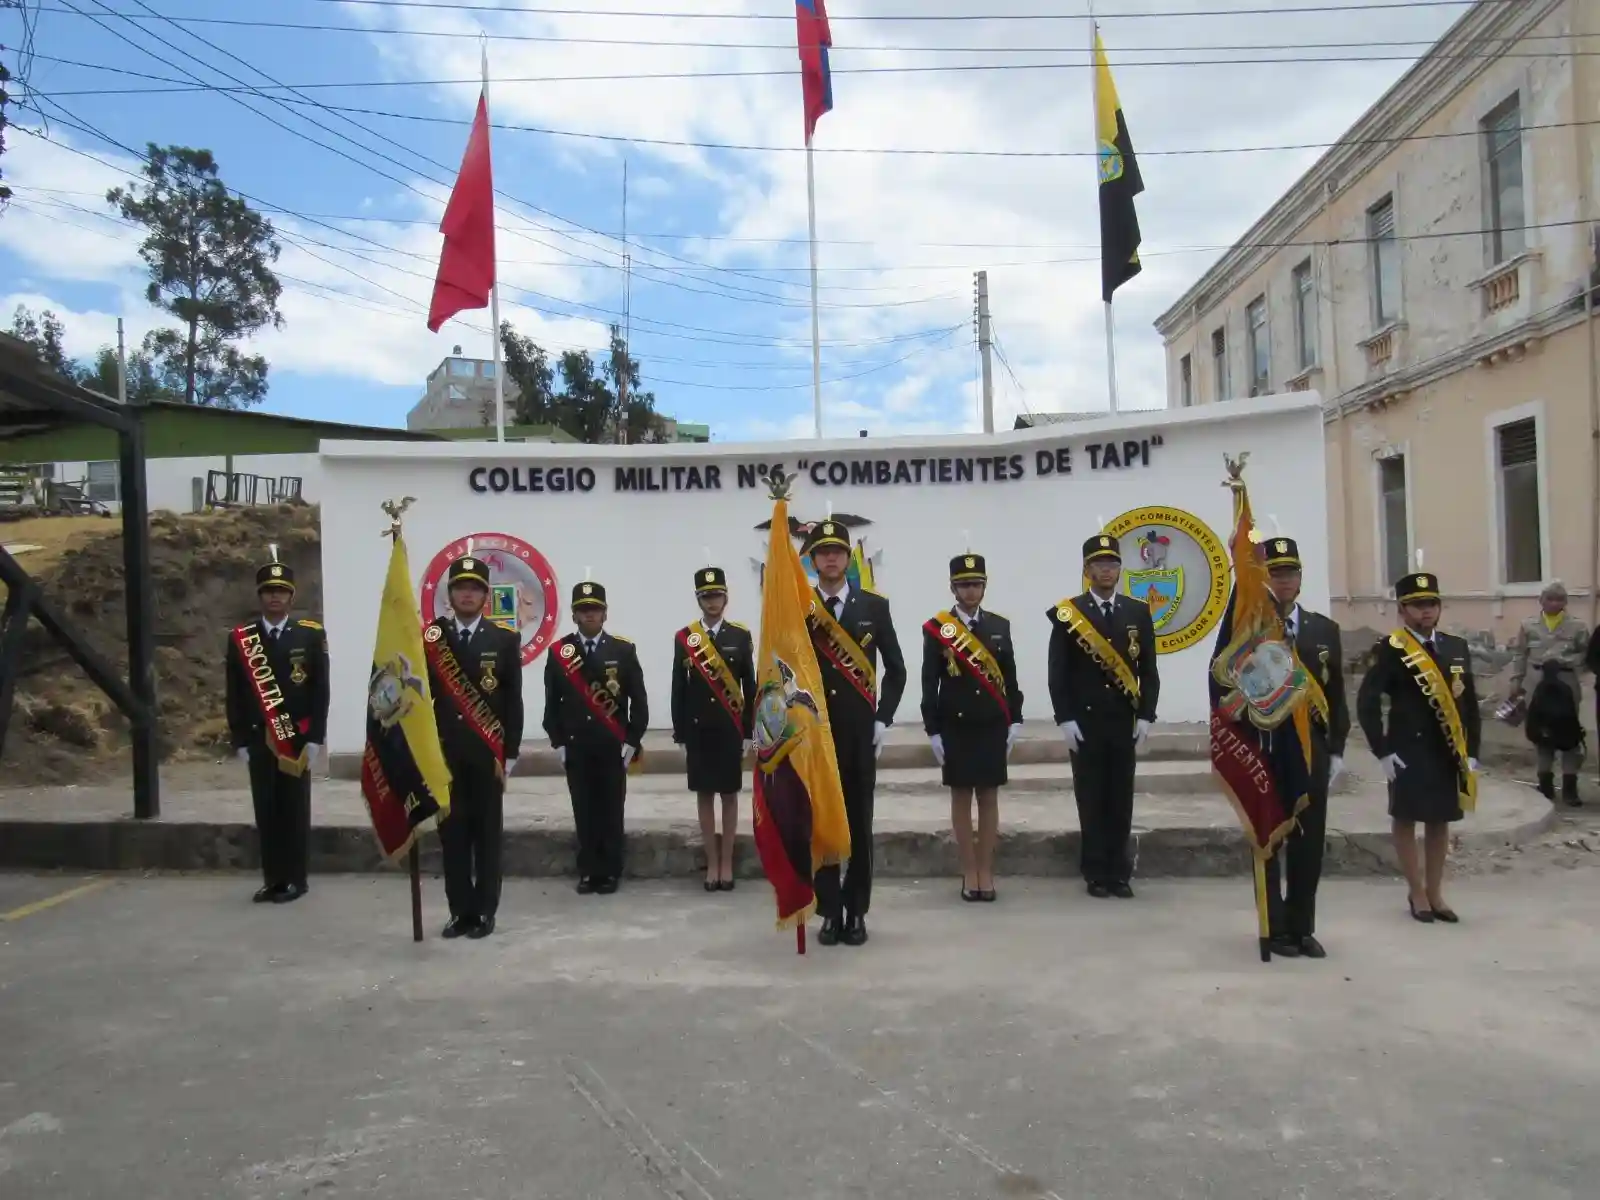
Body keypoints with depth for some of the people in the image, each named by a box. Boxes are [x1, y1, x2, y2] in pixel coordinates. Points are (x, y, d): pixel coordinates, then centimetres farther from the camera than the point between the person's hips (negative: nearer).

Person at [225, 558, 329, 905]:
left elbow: (321, 690, -2)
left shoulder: (311, 635, 1)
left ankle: (294, 879, 11)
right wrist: (240, 740, -1)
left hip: (297, 739, -2)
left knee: (295, 809, 3)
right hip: (259, 739, 2)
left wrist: (315, 738, -8)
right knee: (266, 810, 6)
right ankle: (272, 879, 15)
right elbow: (235, 695, 5)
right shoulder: (239, 639, 6)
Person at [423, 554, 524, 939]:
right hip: (443, 753, 1)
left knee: (487, 833, 4)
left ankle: (485, 911, 13)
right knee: (452, 833, 6)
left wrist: (509, 754, -4)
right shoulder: (429, 638, 5)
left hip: (487, 754, -1)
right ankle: (461, 911, 15)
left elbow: (513, 702, 1)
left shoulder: (505, 640, 3)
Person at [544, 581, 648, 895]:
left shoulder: (623, 650, 1)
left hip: (613, 747, -1)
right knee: (584, 811, 5)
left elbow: (638, 701, 0)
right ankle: (588, 871, 14)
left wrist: (631, 741, -6)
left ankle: (610, 872, 13)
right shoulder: (558, 652, 4)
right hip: (575, 748, 1)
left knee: (611, 811, 4)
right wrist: (558, 742, 0)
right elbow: (552, 703, 5)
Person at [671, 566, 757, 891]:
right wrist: (680, 734, -1)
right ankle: (712, 862, 15)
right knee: (704, 795, 6)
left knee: (729, 794, 6)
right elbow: (678, 690, 1)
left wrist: (748, 731, -2)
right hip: (697, 729, 1)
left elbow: (750, 687, 1)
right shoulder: (683, 638, 0)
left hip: (730, 729, -1)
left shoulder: (741, 636, 0)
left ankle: (727, 862, 14)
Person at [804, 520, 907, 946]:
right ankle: (830, 912, 14)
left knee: (859, 823, 5)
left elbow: (896, 670, 6)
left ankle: (857, 912, 15)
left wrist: (882, 720, -2)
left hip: (860, 733, 0)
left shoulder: (875, 606, 3)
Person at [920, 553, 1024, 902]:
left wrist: (1015, 721, 2)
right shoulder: (935, 629, -4)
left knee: (989, 797, 6)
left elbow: (1010, 678, 7)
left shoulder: (1000, 625, 5)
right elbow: (929, 685, -4)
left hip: (992, 726, 2)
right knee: (961, 798, 4)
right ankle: (969, 873, 13)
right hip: (954, 728, -2)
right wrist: (933, 730, -7)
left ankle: (986, 871, 14)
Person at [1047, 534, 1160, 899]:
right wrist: (1065, 719, -10)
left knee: (1121, 799, 7)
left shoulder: (1138, 611, 6)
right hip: (1084, 722, -2)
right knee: (1091, 799, 3)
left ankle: (1119, 872, 17)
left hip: (1125, 722, 2)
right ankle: (1096, 873, 13)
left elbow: (1149, 670, 6)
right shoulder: (1067, 614, -2)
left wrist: (1146, 716, -2)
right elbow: (1058, 673, -4)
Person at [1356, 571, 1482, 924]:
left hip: (1448, 752, 5)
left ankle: (1435, 892, 24)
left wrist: (1471, 751, 6)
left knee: (1440, 821, 12)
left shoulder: (1457, 647, 7)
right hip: (1408, 752, -5)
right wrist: (1383, 751, -13)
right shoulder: (1390, 649, -9)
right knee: (1406, 820, 5)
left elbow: (1469, 703, 10)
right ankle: (1417, 893, 18)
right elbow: (1366, 703, -12)